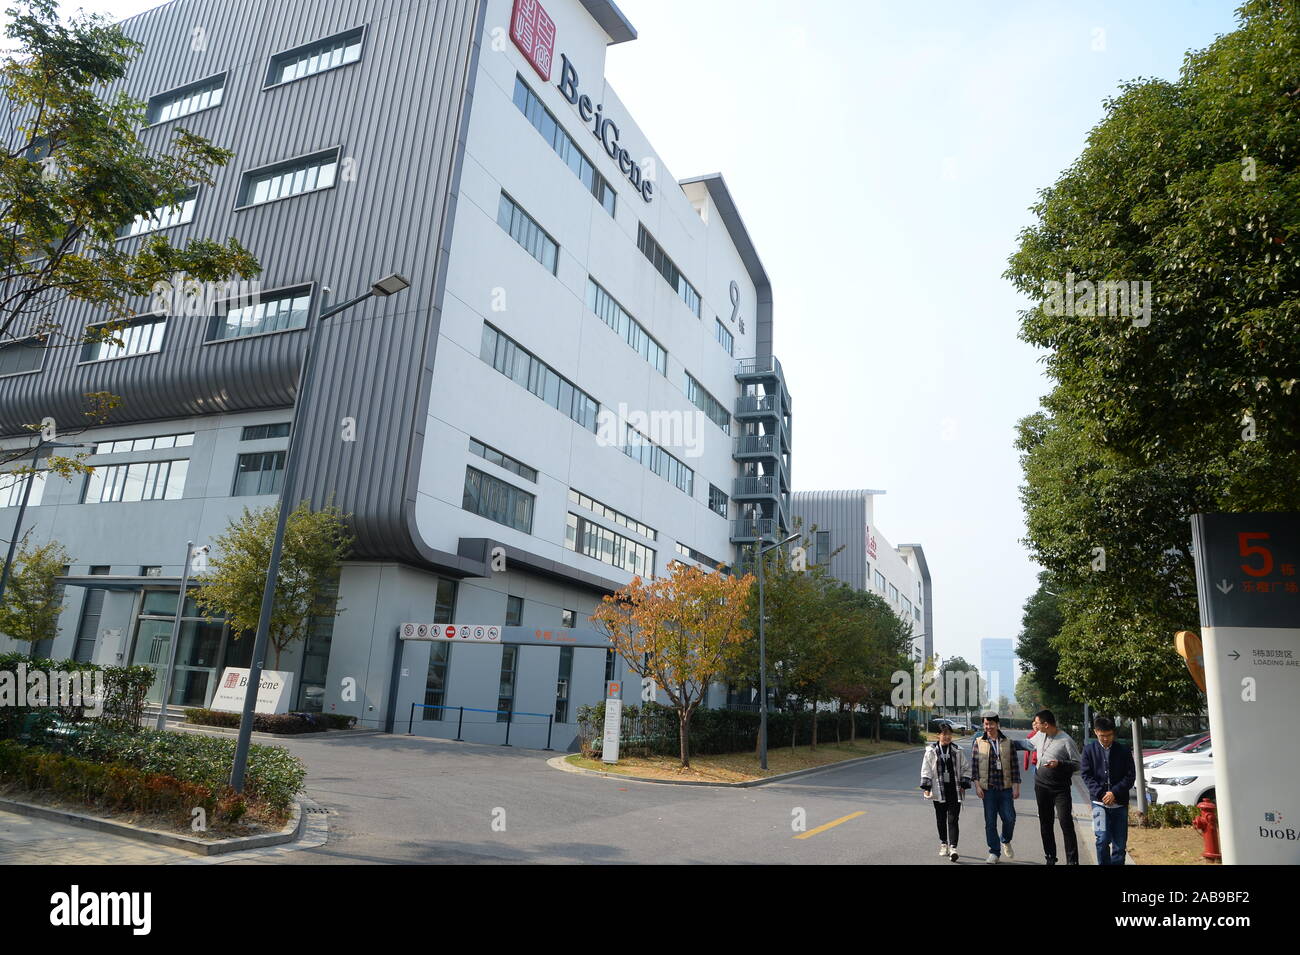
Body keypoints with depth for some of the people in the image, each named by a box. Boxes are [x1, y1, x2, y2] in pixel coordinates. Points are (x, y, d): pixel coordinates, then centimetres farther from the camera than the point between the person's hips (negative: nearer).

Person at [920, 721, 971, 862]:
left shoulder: (958, 751, 3)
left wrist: (963, 785, 2)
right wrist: (926, 788, -3)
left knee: (953, 819, -7)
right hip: (939, 791, 1)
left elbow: (966, 768, 10)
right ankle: (943, 844, 26)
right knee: (941, 819, 10)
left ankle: (953, 848, -11)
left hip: (954, 790, -1)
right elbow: (926, 770, 2)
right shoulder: (931, 751, 0)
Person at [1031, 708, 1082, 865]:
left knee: (1066, 823, -12)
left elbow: (1077, 764, -12)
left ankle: (1072, 860, -6)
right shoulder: (1040, 736, 4)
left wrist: (1059, 763, -26)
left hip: (1060, 788, -6)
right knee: (1045, 823, 12)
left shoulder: (1066, 740, -15)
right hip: (1041, 785, 6)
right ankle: (1050, 857, 24)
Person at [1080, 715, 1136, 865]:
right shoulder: (1089, 750, 1)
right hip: (1099, 802, -1)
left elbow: (1130, 776, 0)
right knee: (1103, 839, -12)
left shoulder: (1123, 751, 2)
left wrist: (1114, 793, -10)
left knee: (1120, 842, 6)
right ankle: (1104, 864, 1)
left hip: (1120, 803, 1)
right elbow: (1087, 776, 0)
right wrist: (1101, 794, -12)